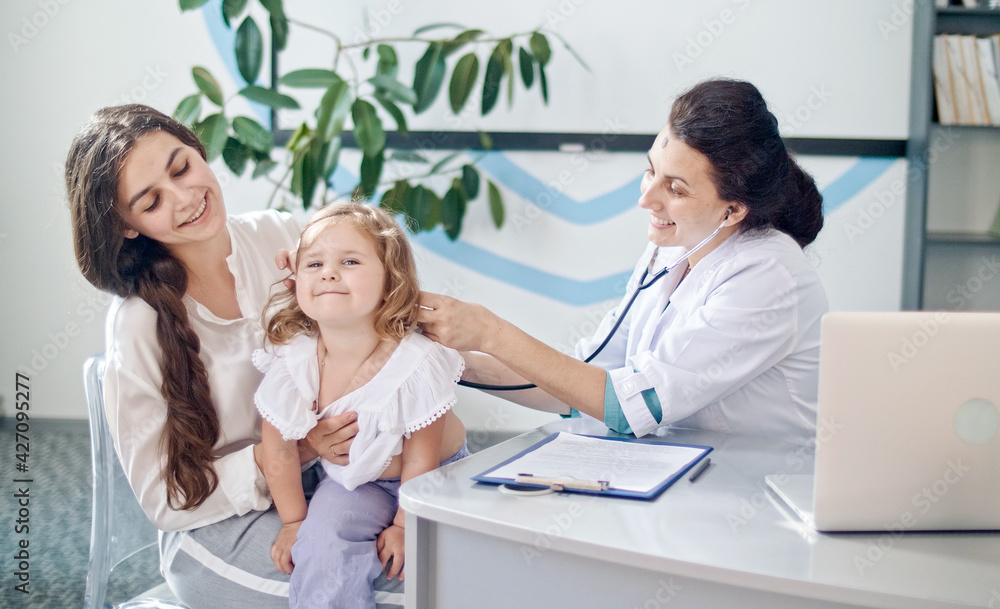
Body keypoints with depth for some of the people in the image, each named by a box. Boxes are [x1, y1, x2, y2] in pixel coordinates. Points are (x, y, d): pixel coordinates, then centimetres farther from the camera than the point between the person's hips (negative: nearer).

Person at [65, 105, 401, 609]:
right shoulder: (139, 324, -15)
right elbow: (166, 499, -8)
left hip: (321, 480, 4)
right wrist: (299, 450, -21)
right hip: (217, 529, -4)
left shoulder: (281, 237, -3)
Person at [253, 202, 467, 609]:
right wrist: (294, 521, 1)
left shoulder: (418, 365, -31)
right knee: (320, 546, -22)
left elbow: (421, 460, -18)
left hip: (436, 476, -1)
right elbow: (279, 450, -6)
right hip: (351, 481, 2)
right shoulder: (290, 362, -22)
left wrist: (404, 526, -11)